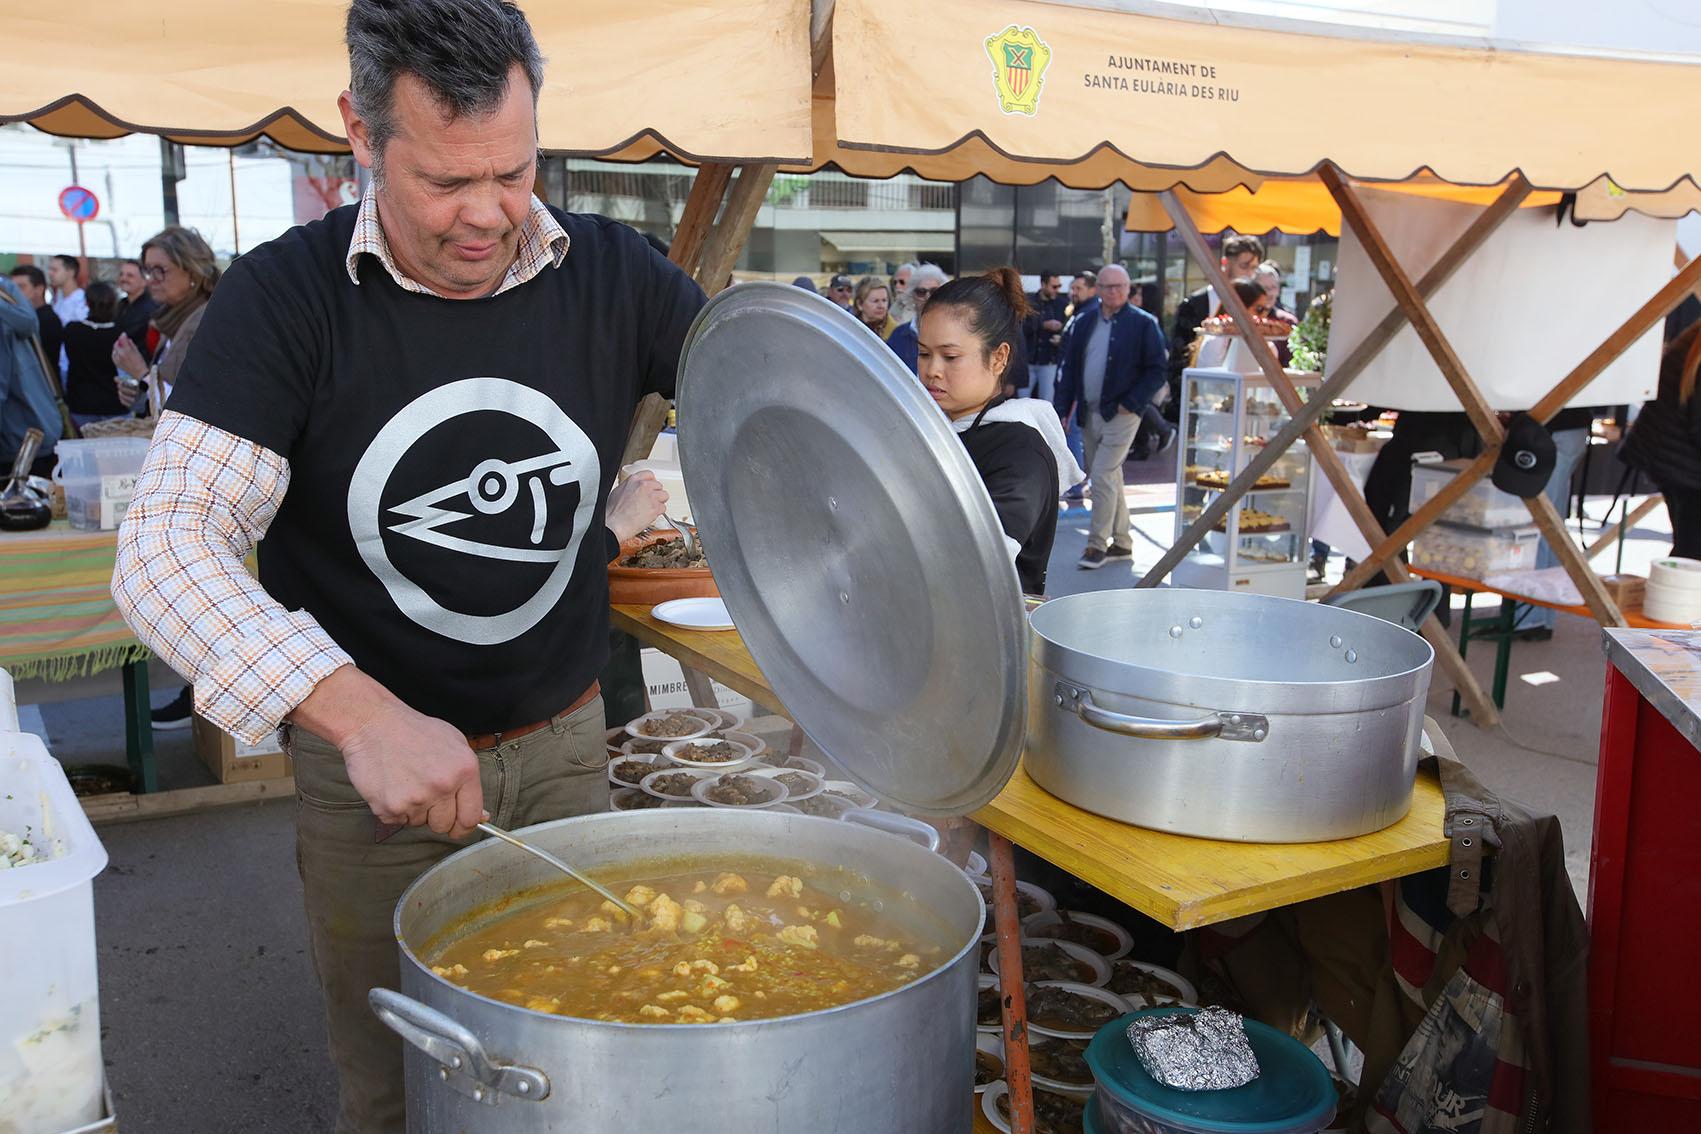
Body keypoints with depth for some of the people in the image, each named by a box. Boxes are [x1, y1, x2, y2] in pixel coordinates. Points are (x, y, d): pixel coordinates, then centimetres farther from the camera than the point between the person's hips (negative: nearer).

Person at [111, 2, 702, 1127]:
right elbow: (166, 549, -20)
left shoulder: (614, 277, -6)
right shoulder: (286, 297, -13)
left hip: (566, 744, 2)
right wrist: (363, 715, -35)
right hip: (364, 771, -2)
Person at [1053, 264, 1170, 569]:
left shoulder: (1143, 323, -5)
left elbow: (1157, 370, -6)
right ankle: (1122, 542, 23)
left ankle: (1097, 544, -1)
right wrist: (1063, 410, 6)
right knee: (1111, 477, 13)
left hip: (1121, 415, -6)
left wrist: (1131, 404, -14)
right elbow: (1069, 366, 11)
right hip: (1089, 414, 6)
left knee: (1102, 476, -11)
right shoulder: (1084, 321, 9)